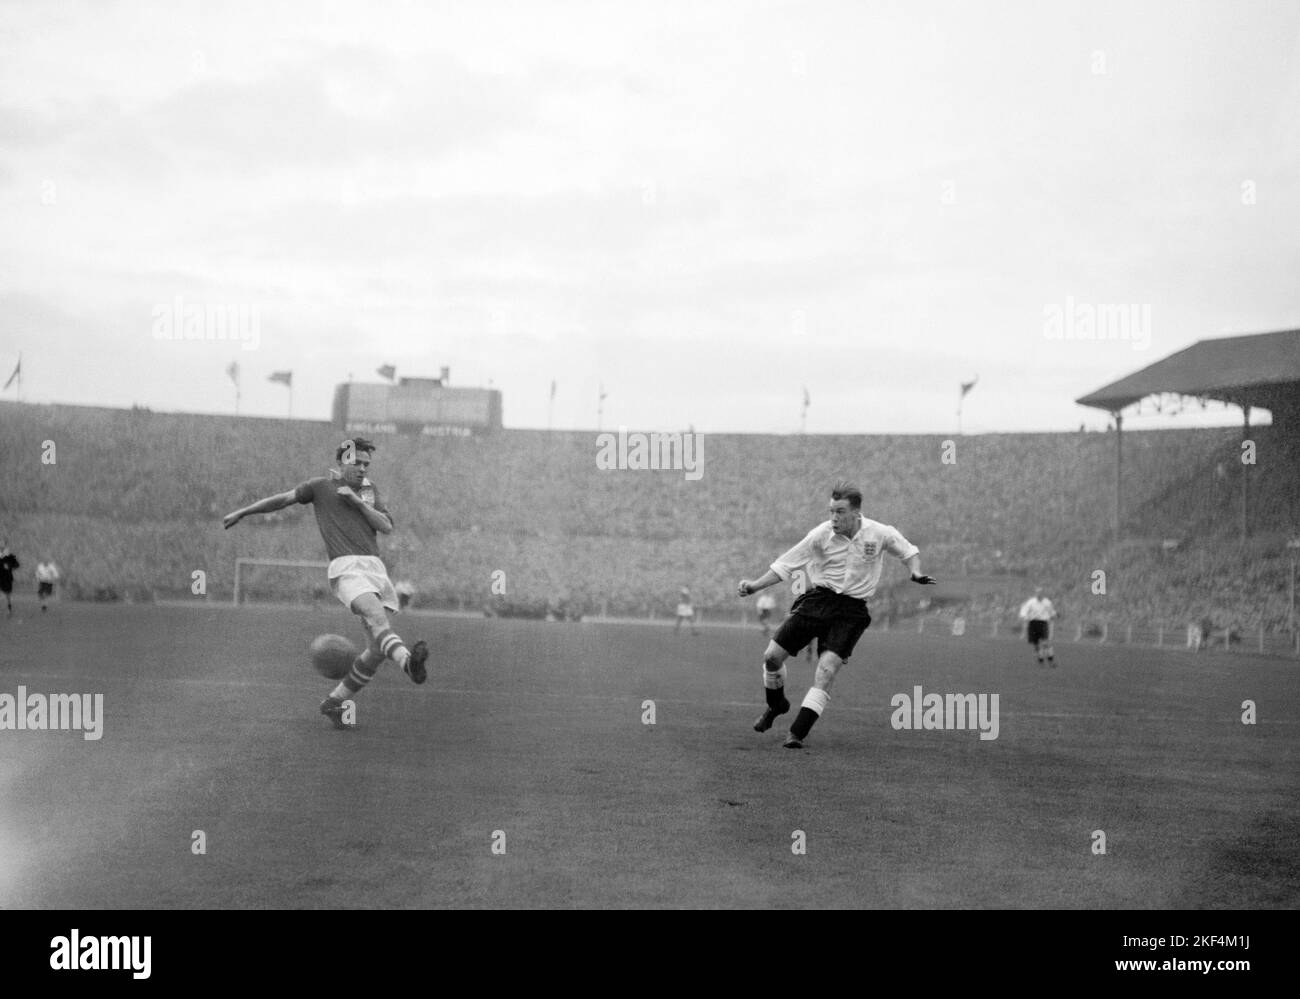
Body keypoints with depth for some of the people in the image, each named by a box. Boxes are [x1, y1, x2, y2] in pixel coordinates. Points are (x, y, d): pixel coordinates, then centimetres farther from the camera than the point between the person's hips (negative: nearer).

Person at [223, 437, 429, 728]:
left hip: (375, 567, 5)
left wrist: (357, 501, -1)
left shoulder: (369, 489, 21)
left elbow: (387, 527, 10)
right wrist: (242, 512, 26)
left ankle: (334, 701, 14)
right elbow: (283, 499, 20)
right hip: (345, 567, -5)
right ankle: (408, 662, -60)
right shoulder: (321, 486, 10)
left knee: (377, 649, -1)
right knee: (376, 616, -33)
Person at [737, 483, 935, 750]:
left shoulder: (879, 534, -7)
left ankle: (798, 733, -16)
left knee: (827, 670, -20)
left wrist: (916, 572, -8)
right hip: (818, 599, 2)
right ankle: (776, 705, 28)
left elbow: (908, 550, 12)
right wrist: (755, 585, -12)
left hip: (851, 610, -2)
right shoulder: (820, 535, -7)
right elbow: (785, 565, -2)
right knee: (772, 656, -4)